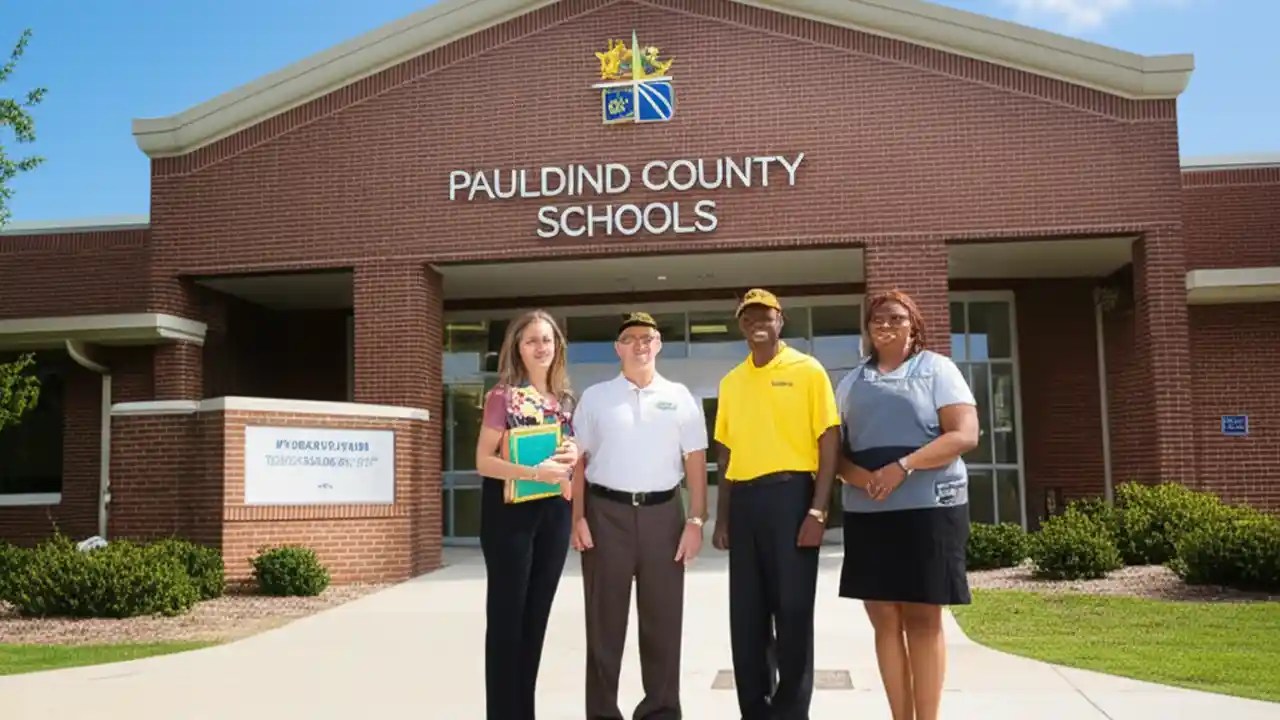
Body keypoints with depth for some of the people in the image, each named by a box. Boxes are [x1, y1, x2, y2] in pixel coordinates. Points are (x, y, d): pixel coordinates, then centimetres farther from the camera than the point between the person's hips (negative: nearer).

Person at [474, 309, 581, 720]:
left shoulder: (565, 399, 10)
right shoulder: (503, 396, -7)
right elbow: (484, 461, -12)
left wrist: (574, 456, -3)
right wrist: (536, 472, -23)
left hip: (553, 512, 6)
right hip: (510, 510, -6)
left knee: (537, 616, 12)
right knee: (507, 615, 0)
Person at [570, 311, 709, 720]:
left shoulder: (679, 397, 7)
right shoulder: (595, 397, 7)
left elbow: (695, 461, 4)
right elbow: (578, 461, 5)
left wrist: (695, 521, -3)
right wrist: (578, 518, -4)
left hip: (662, 513, 1)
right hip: (606, 511, 0)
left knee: (663, 619, 7)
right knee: (605, 619, 5)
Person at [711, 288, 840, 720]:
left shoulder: (807, 370, 0)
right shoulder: (731, 382, 14)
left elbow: (829, 441, -5)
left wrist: (817, 510, -13)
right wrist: (722, 518, 12)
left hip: (790, 494, -5)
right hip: (744, 500, 5)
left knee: (793, 610, -1)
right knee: (746, 614, 9)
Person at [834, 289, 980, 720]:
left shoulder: (936, 369, 4)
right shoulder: (852, 382, 16)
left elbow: (964, 435, -7)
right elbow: (833, 446, 13)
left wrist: (902, 467, -18)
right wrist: (857, 475, -10)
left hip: (928, 506, -3)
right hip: (866, 511, 4)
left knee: (923, 618, -1)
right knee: (884, 617, 3)